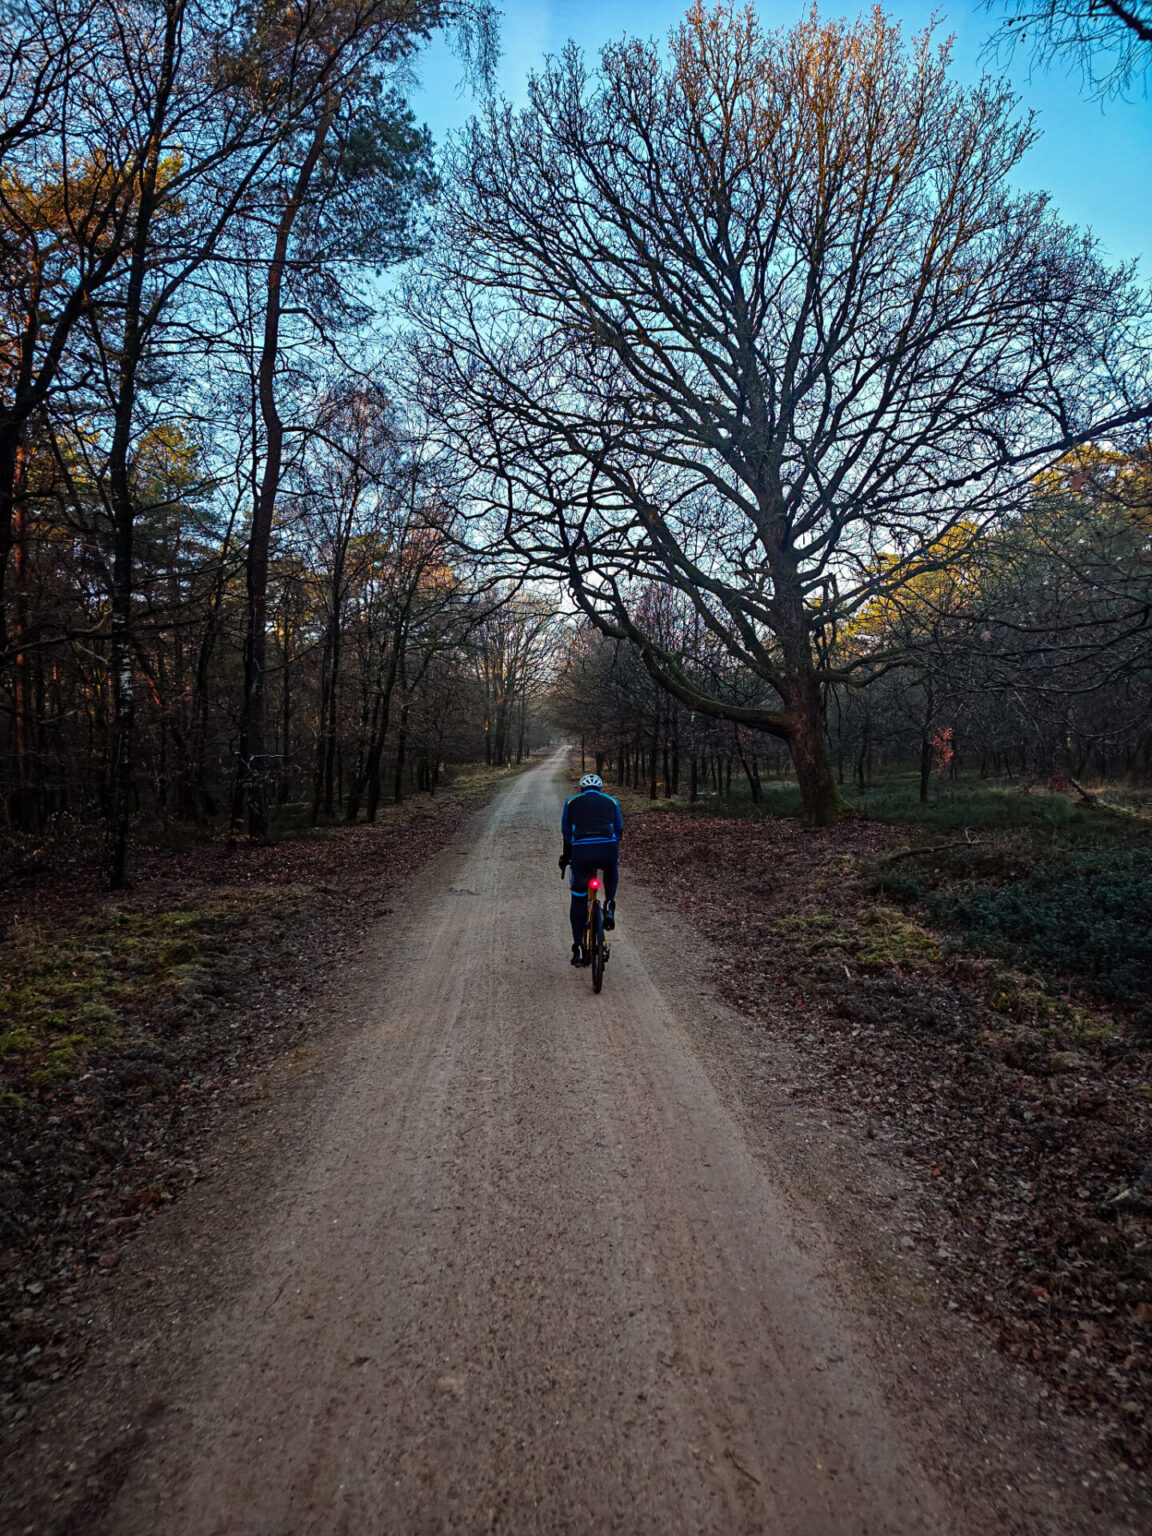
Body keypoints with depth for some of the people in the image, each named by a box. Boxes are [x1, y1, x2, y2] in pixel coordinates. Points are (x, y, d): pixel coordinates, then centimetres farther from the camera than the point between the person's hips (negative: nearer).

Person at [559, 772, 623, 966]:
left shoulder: (571, 802, 23)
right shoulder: (612, 802, 24)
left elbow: (566, 834, 25)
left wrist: (566, 858, 38)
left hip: (581, 850, -1)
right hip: (608, 848, 1)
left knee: (578, 900, 15)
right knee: (612, 870, 38)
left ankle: (578, 949, 14)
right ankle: (609, 908, 18)